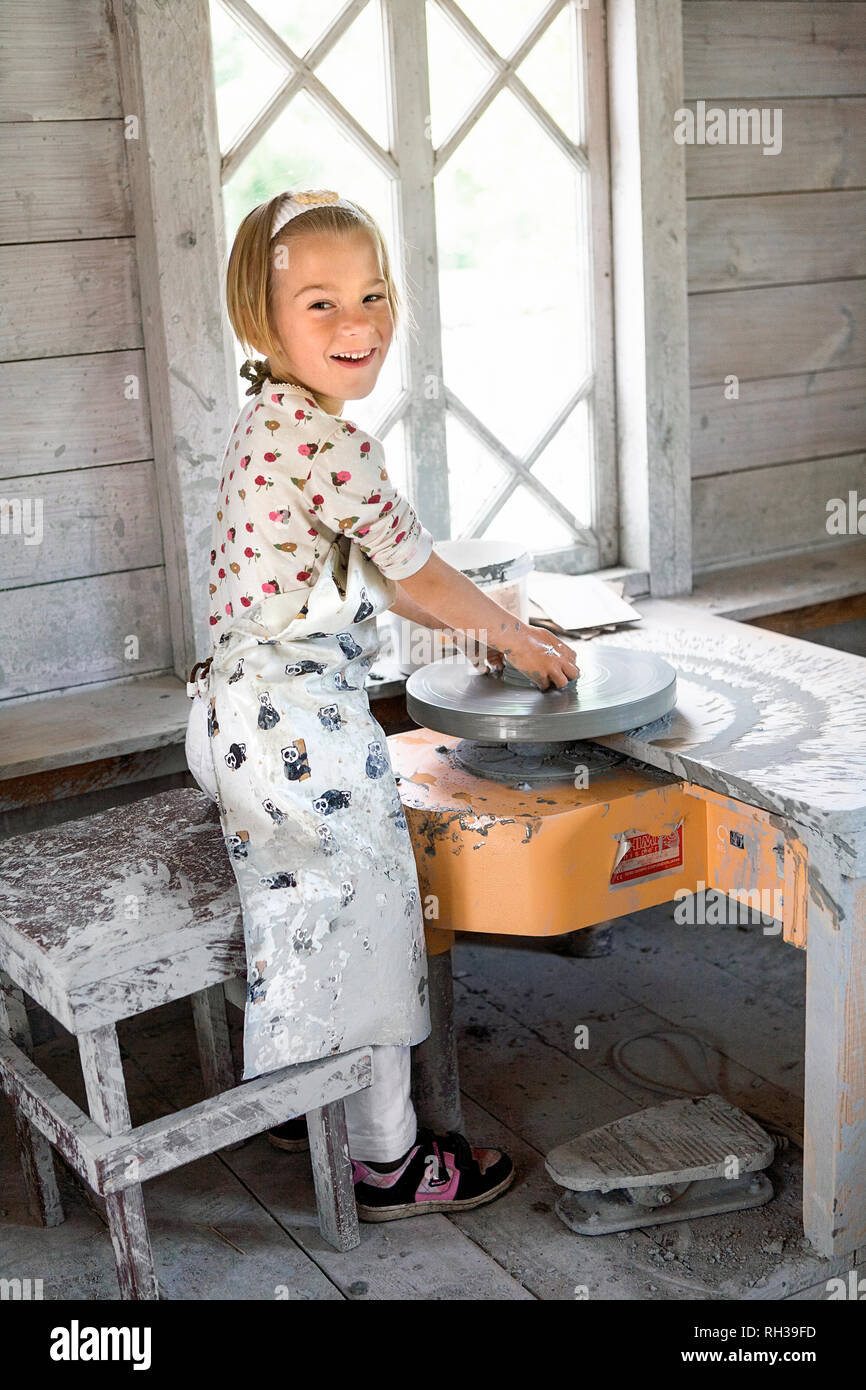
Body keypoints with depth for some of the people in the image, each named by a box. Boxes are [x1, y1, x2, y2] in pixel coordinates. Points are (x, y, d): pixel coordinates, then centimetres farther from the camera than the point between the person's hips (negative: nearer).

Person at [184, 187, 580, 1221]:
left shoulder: (270, 424, 12)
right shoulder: (326, 439, -19)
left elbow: (371, 575, 19)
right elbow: (417, 570, -11)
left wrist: (481, 625, 20)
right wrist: (519, 639, 4)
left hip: (241, 709, 10)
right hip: (304, 720, -10)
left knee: (295, 919, 22)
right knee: (363, 921, 3)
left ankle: (295, 1104, 41)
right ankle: (386, 1160, 19)